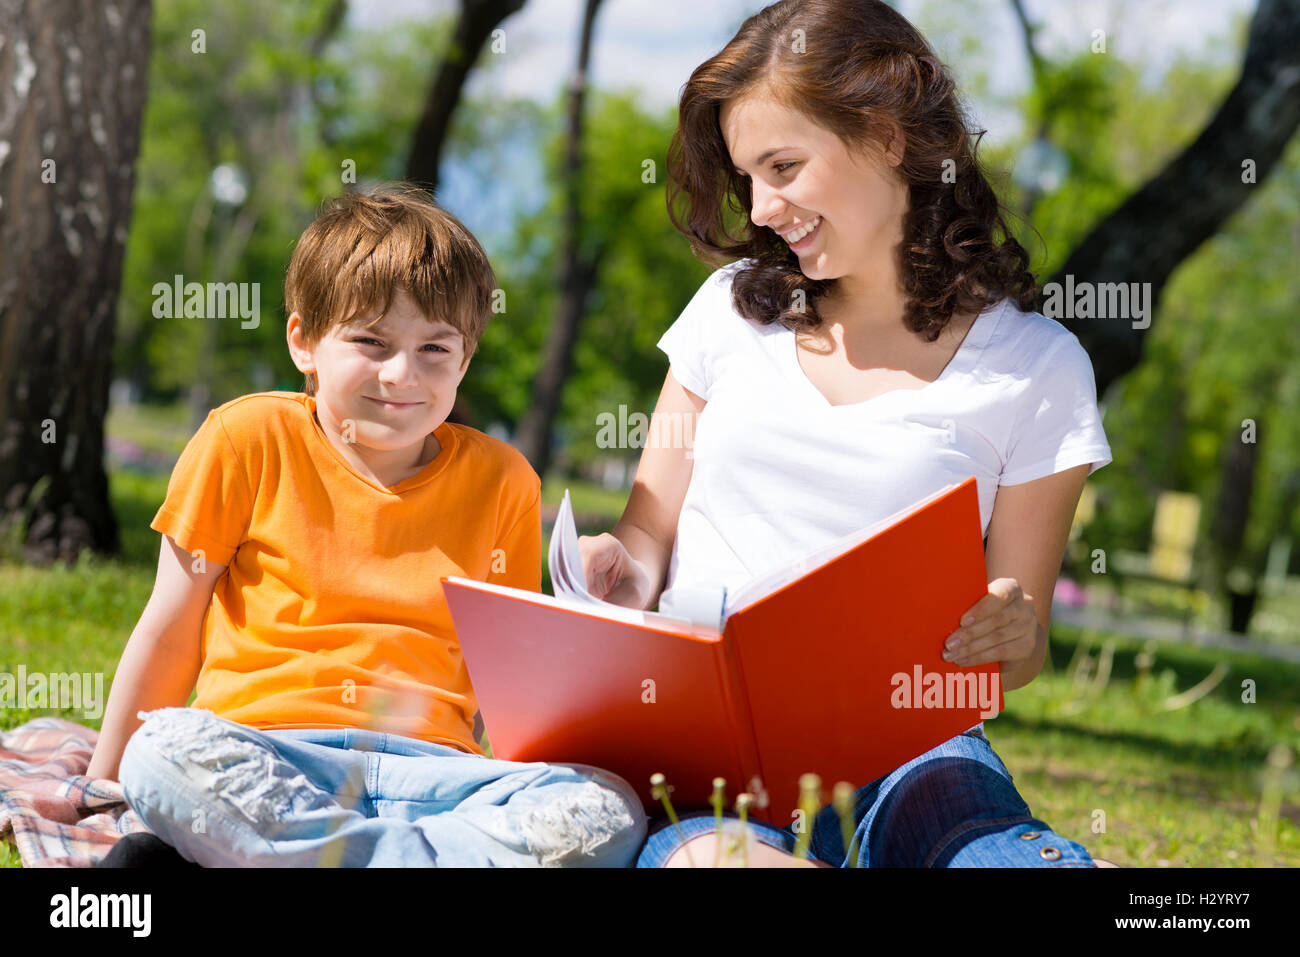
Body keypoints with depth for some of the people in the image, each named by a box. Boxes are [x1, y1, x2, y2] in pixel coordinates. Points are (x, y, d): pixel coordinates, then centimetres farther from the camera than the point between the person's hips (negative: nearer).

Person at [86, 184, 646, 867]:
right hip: (264, 754, -2)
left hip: (431, 765, 2)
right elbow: (169, 634, 11)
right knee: (164, 753, -37)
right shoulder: (252, 440, 6)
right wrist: (100, 786, 14)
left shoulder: (500, 481, 12)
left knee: (609, 814, -27)